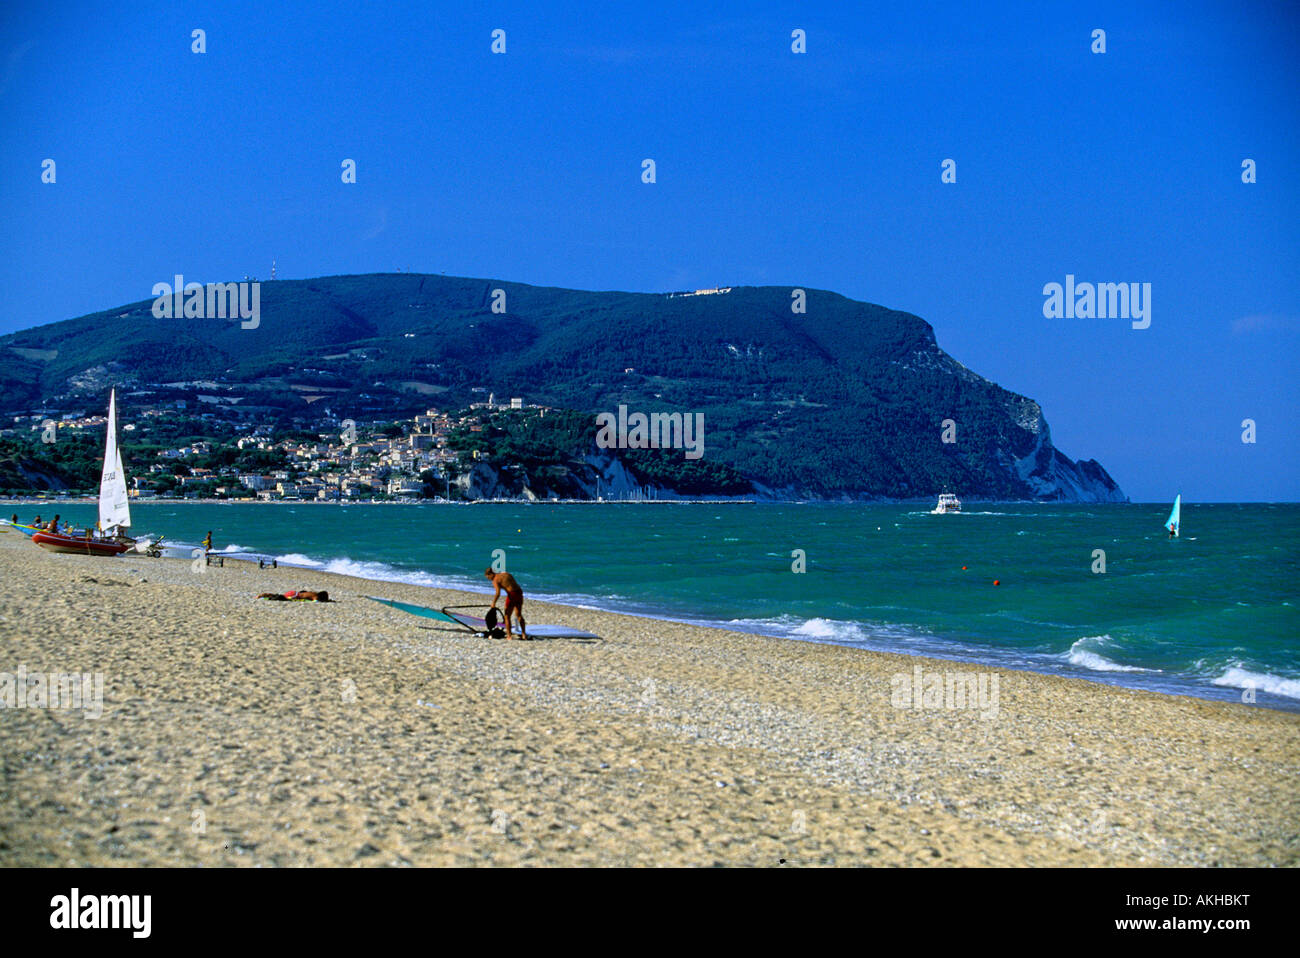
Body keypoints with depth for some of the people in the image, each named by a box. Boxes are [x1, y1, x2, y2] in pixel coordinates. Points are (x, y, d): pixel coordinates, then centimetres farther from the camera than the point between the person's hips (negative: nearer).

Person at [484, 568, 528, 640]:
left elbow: (498, 593, -15)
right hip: (519, 593, 8)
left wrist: (493, 603, -2)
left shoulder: (495, 580, -3)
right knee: (519, 615, 21)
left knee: (507, 616, 6)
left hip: (512, 595, -7)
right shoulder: (505, 574, 21)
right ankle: (524, 634, 21)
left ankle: (509, 636, 5)